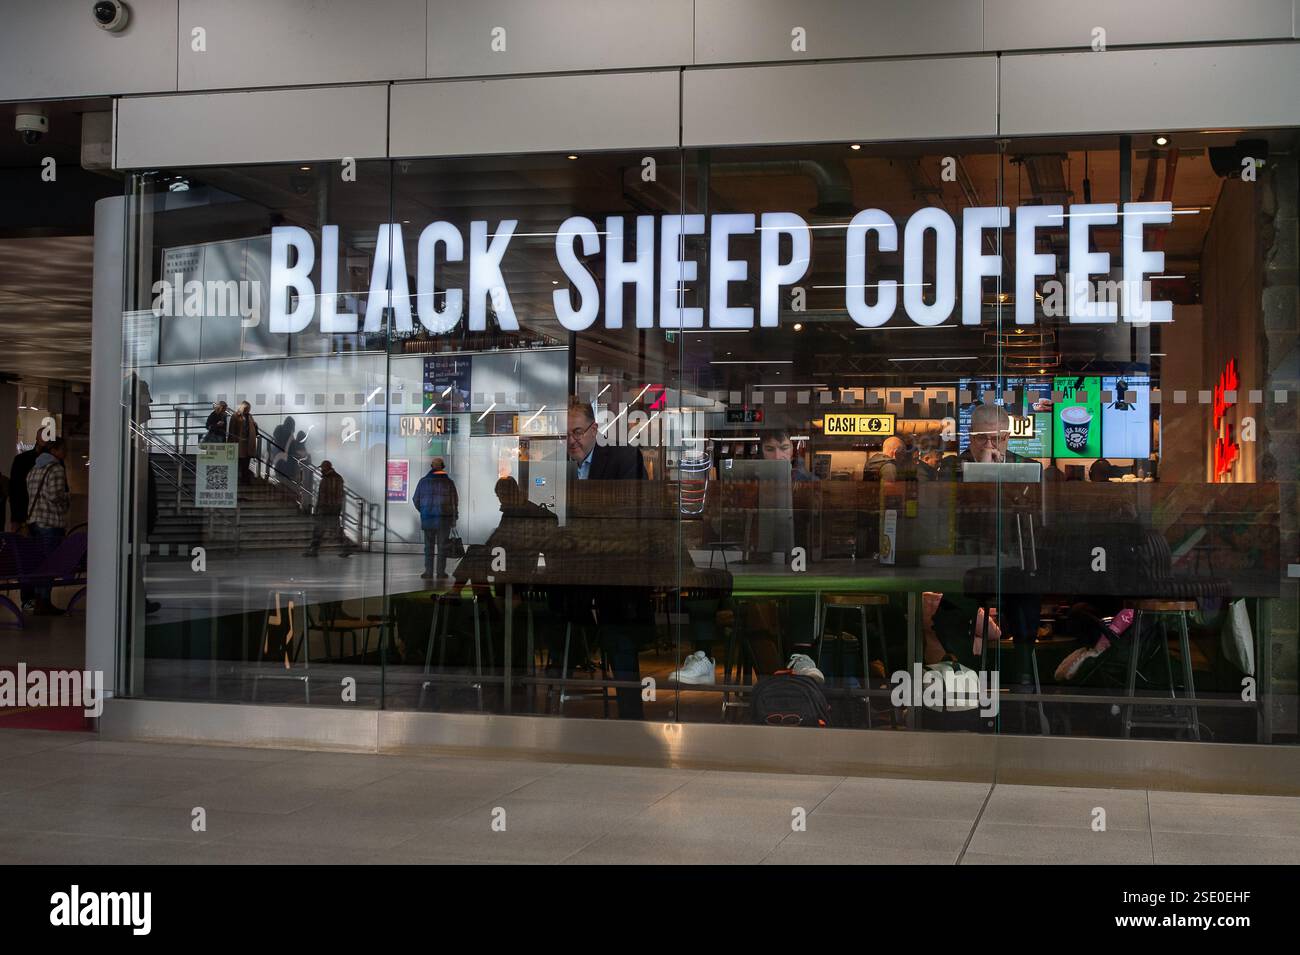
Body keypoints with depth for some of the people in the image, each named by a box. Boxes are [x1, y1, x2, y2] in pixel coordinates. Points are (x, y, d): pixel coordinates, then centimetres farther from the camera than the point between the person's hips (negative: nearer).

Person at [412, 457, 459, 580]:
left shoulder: (423, 481, 0)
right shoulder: (448, 482, -3)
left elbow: (416, 499, 4)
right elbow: (455, 501, -2)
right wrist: (455, 516, 11)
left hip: (428, 518, 1)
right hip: (444, 518, -1)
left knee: (429, 545, 8)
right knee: (442, 545, 5)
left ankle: (428, 572, 4)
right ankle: (440, 572, 3)